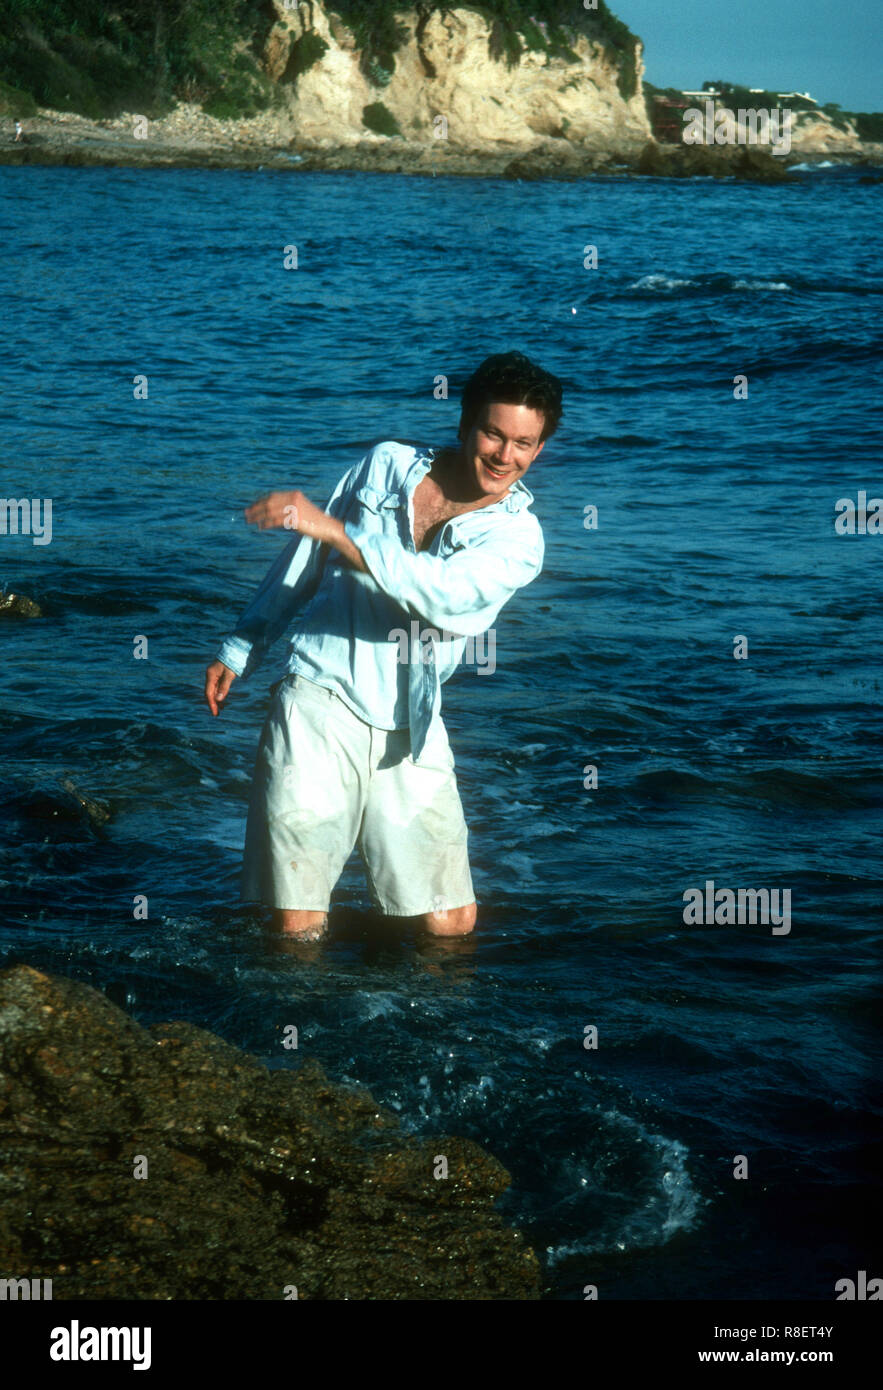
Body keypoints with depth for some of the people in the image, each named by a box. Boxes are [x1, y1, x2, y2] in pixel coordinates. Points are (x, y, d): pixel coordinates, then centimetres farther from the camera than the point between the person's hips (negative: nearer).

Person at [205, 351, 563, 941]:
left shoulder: (518, 537, -2)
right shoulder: (385, 465, 6)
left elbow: (442, 593, -21)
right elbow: (305, 560, 19)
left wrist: (333, 528, -29)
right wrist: (242, 647, 22)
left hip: (409, 735, 1)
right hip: (319, 701, 0)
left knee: (452, 925, 1)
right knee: (298, 929, -8)